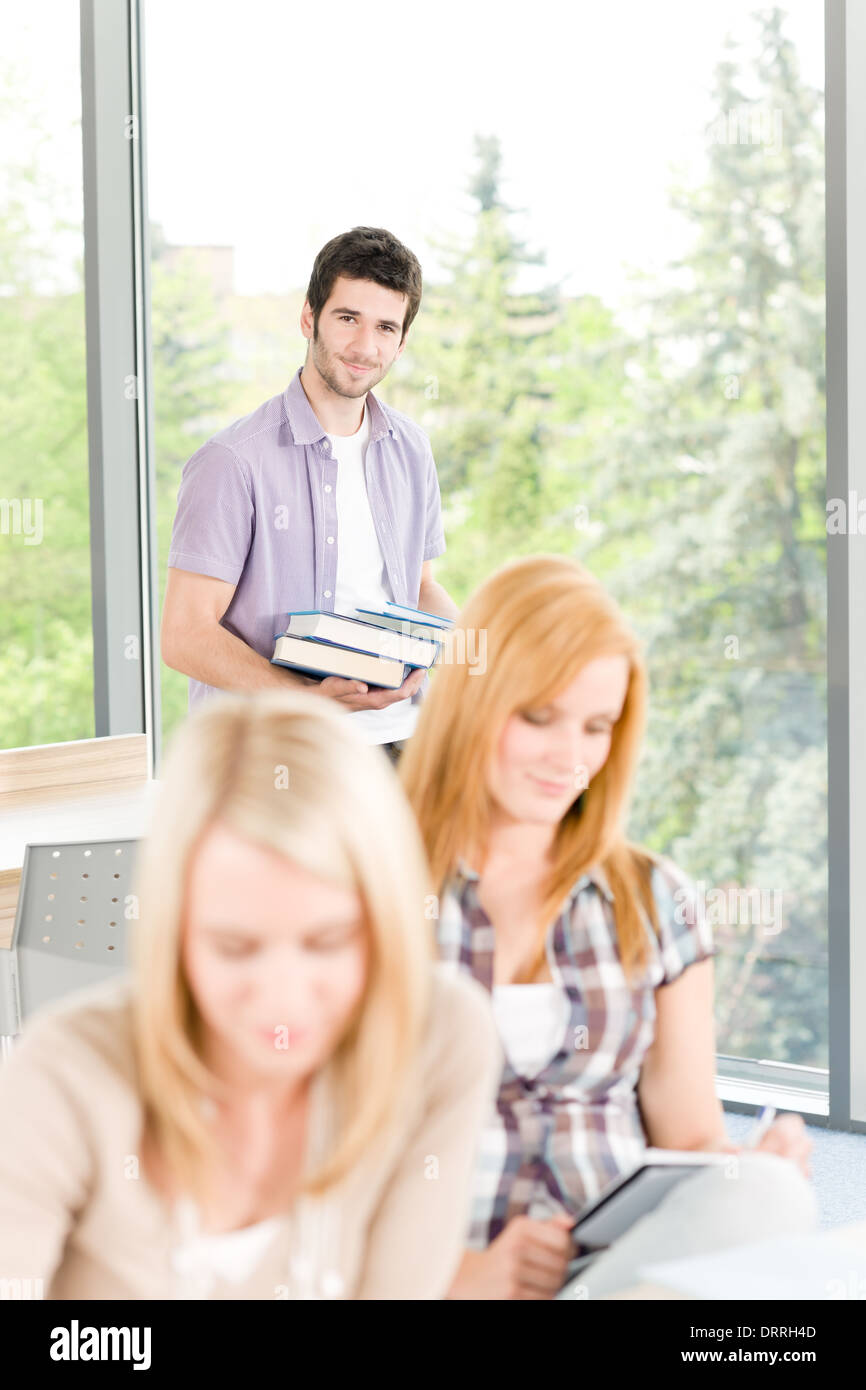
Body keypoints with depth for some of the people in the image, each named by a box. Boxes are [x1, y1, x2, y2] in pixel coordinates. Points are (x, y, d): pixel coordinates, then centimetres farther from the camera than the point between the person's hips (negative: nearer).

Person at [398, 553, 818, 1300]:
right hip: (439, 1272, -4)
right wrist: (461, 1273, -20)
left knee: (768, 1195, -32)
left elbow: (690, 1135, 16)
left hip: (631, 1262, 4)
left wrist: (756, 1178, -10)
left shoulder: (656, 900, 17)